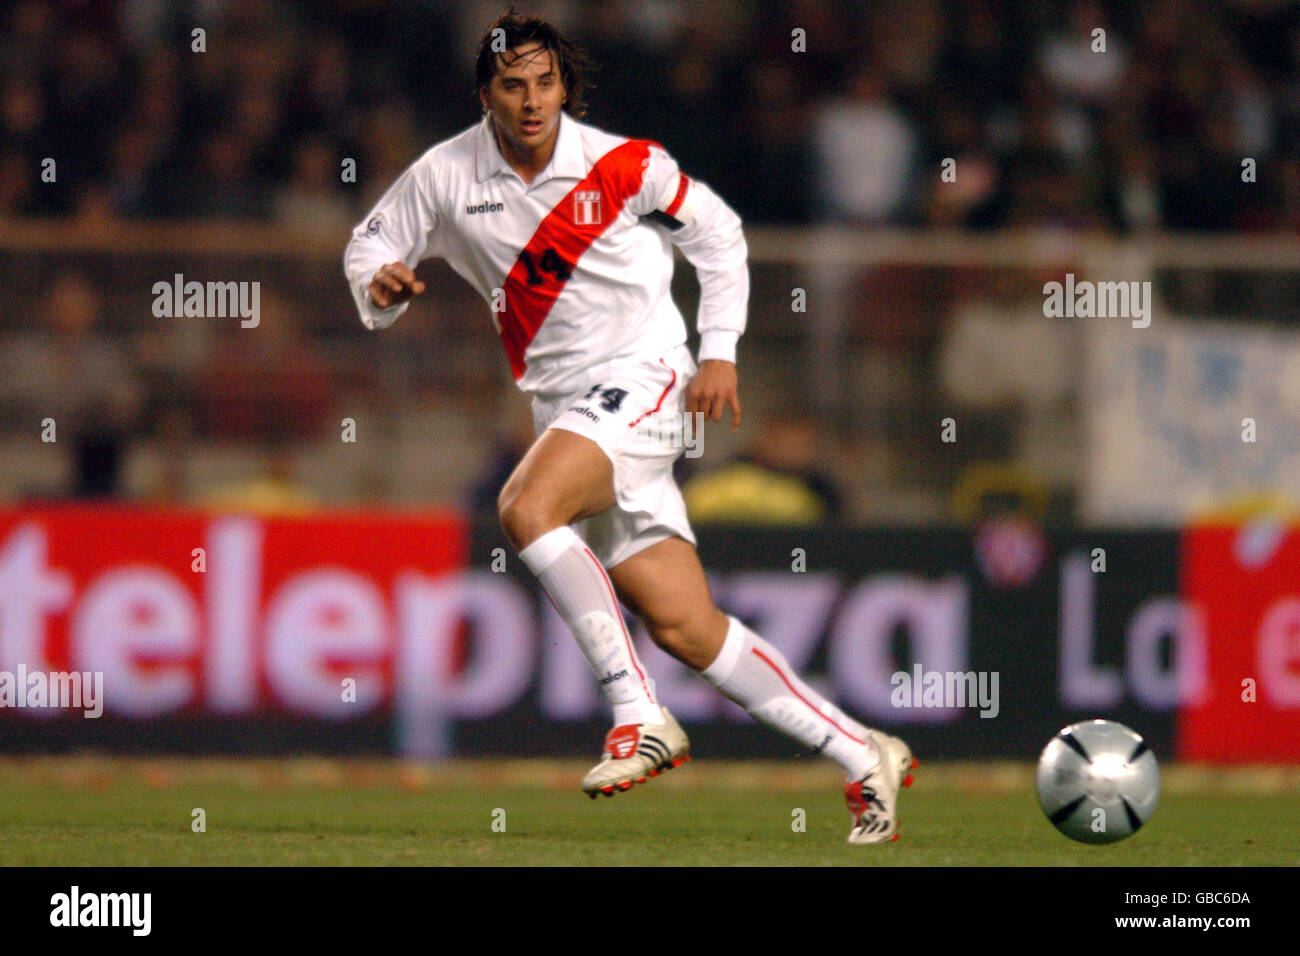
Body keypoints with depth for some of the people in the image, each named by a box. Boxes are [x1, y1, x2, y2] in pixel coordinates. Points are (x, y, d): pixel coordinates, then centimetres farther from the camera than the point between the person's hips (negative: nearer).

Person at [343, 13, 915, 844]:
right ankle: (866, 760, 5)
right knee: (684, 628, -3)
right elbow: (370, 249, 14)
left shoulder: (622, 167, -7)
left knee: (528, 508, -31)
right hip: (563, 405, 5)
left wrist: (720, 353, 0)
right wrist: (380, 284, -10)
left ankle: (641, 716, -27)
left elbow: (718, 234, 7)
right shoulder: (447, 177, 1)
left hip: (643, 380, -5)